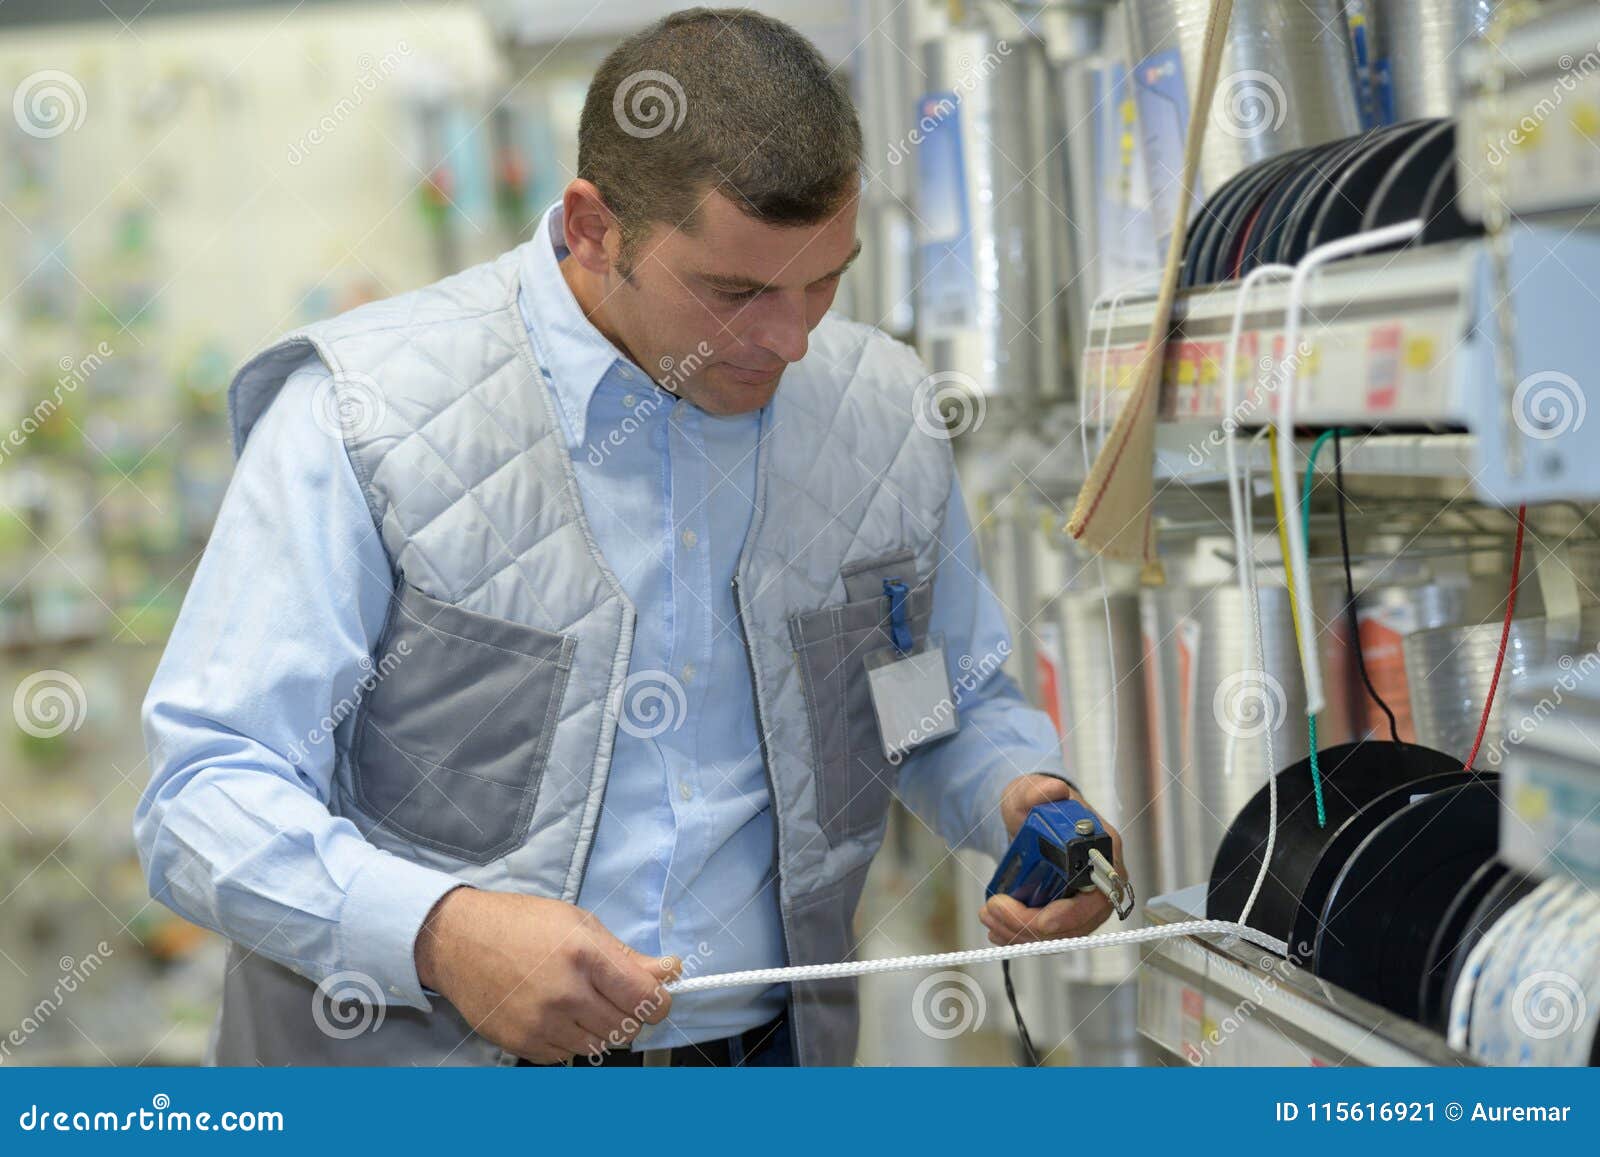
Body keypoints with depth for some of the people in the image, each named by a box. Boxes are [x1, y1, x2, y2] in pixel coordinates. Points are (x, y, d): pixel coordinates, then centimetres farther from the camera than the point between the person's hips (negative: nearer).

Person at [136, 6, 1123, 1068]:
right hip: (417, 1061, -3)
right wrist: (437, 932, -27)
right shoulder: (370, 414, -8)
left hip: (760, 1056, 3)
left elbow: (959, 702, 24)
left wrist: (1025, 797, 2)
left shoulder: (885, 413, 8)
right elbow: (205, 794, -11)